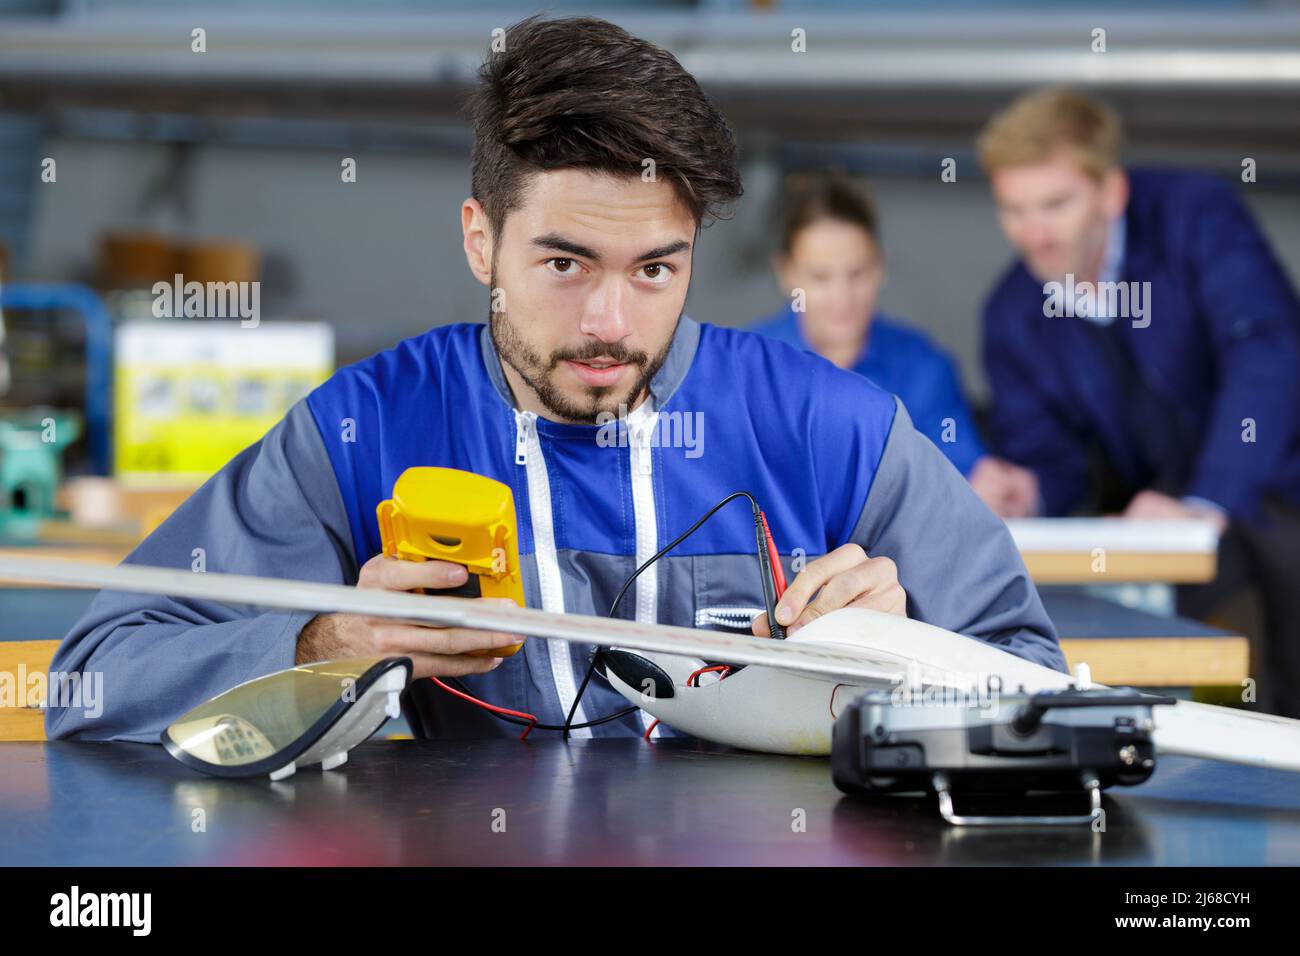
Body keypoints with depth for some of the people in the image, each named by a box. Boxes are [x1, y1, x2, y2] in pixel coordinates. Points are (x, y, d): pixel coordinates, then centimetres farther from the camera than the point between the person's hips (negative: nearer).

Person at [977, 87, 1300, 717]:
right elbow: (1048, 455, -2)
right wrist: (1023, 493, -28)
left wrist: (1207, 504, -44)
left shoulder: (1195, 216, -20)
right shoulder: (1012, 314, -5)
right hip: (1162, 505, 4)